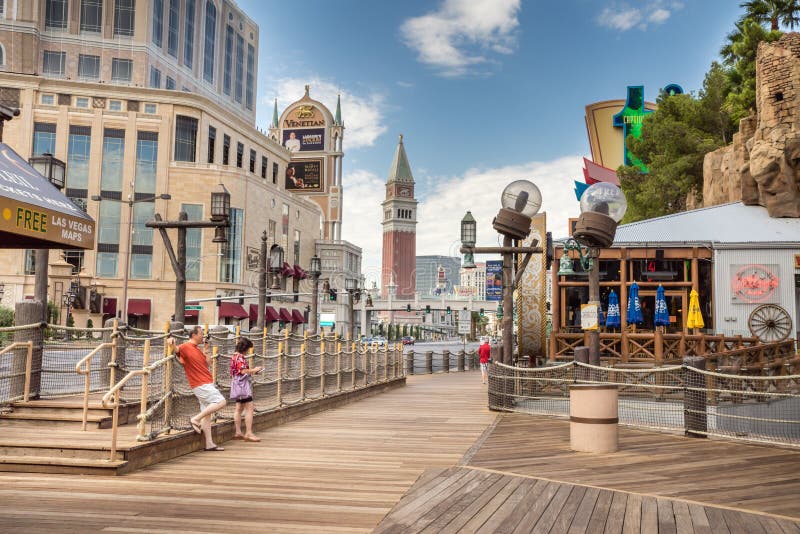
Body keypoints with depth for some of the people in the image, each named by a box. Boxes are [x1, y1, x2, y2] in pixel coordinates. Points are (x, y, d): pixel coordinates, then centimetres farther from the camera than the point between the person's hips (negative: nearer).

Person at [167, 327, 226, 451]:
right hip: (201, 384, -9)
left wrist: (206, 350, 10)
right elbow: (177, 349, -29)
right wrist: (172, 344, -51)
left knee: (207, 413, 8)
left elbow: (208, 363, 19)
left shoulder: (198, 349, 18)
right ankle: (196, 419, -10)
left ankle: (209, 443, 11)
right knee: (221, 402, -17)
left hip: (206, 384, 9)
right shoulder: (186, 347, -8)